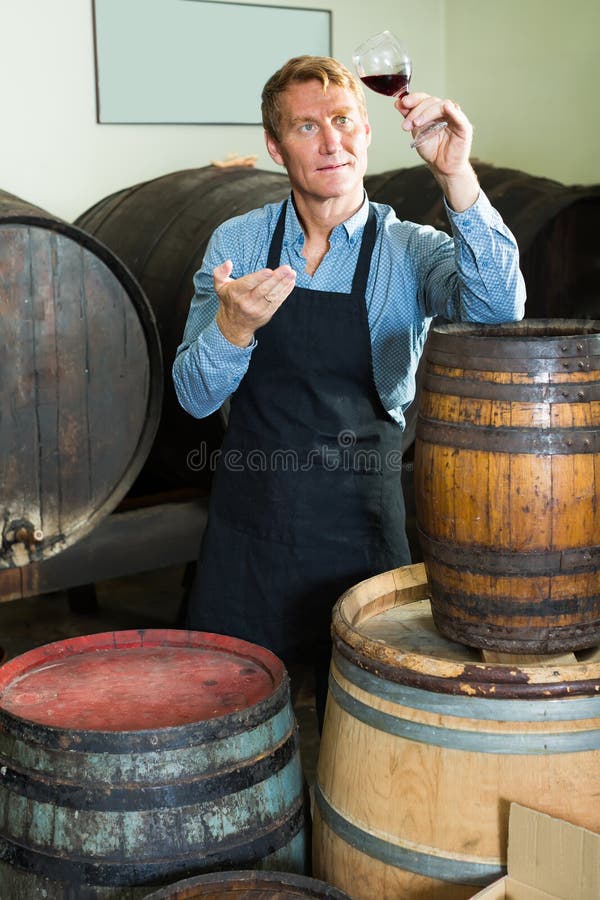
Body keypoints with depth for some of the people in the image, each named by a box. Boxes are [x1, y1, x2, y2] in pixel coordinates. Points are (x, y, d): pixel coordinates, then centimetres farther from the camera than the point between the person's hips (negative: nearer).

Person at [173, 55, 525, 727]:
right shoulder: (236, 243, 2)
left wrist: (456, 177, -32)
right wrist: (234, 326, -23)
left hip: (359, 525, -1)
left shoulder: (410, 251, -3)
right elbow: (193, 395, -2)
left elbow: (498, 316, -23)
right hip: (247, 524, 2)